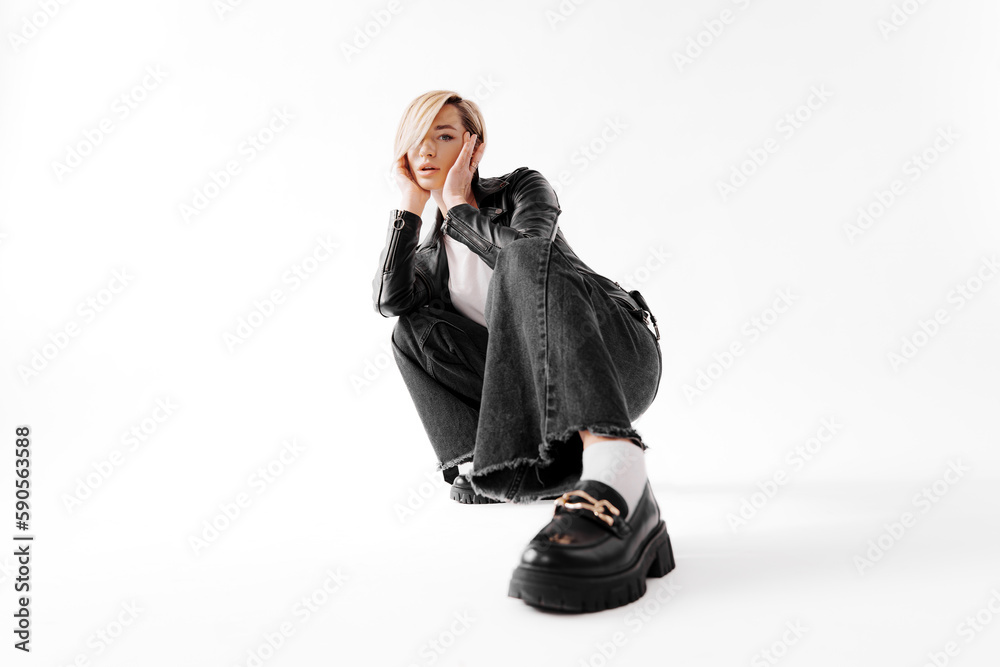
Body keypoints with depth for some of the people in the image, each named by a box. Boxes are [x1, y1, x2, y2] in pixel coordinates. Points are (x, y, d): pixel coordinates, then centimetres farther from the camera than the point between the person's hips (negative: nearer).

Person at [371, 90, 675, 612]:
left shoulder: (522, 187, 5)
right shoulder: (432, 254, 19)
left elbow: (527, 246, -19)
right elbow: (389, 300, -4)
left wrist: (459, 207, -3)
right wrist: (411, 203, 2)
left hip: (621, 353, -4)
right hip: (545, 390, 5)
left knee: (523, 258, -34)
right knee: (414, 329, -7)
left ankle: (616, 476, -57)